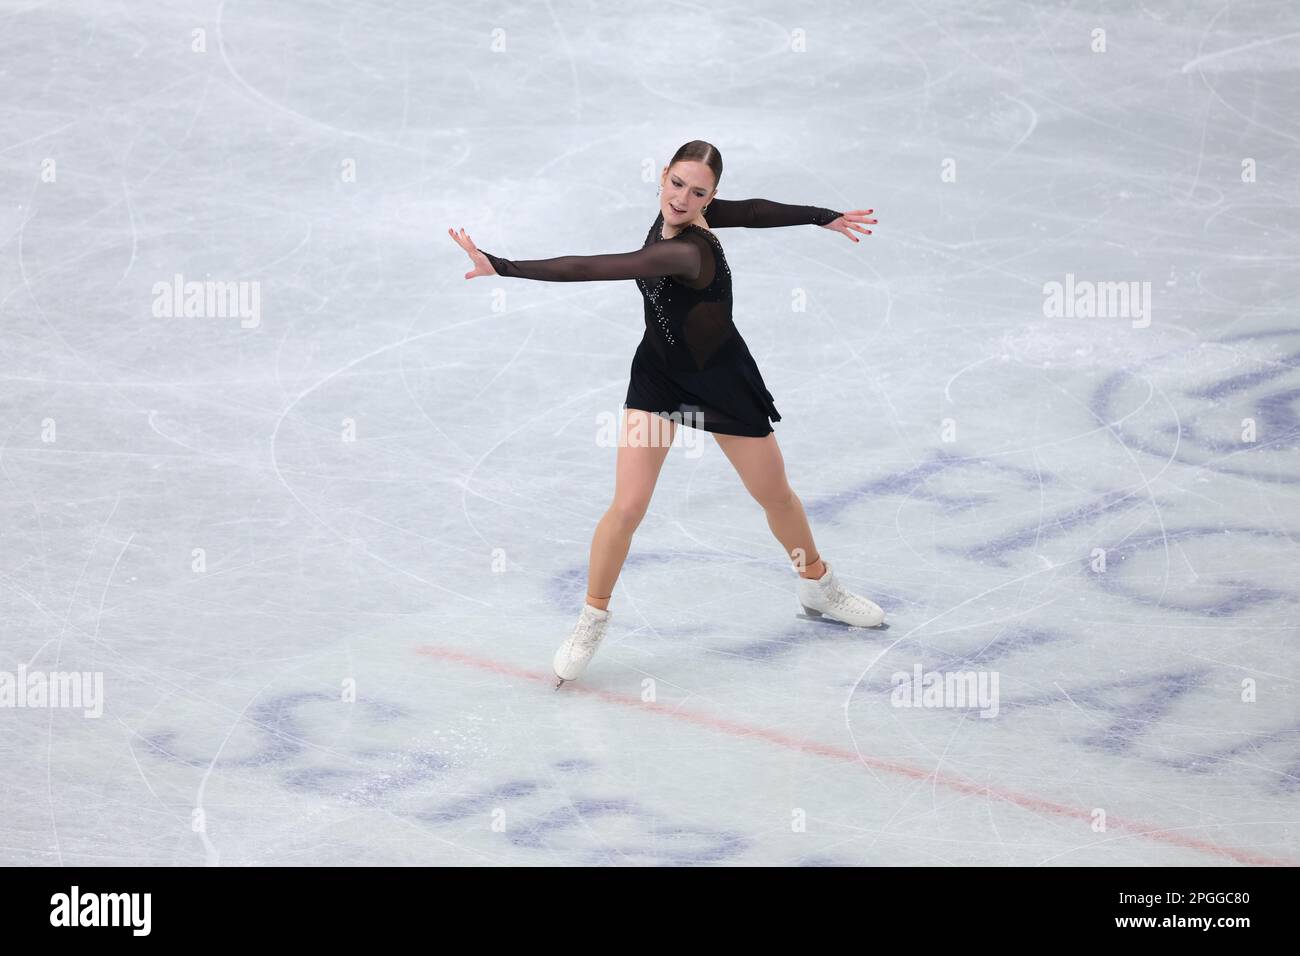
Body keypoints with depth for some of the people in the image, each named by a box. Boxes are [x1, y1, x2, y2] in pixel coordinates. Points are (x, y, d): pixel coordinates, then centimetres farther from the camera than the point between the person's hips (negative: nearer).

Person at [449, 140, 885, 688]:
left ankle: (819, 587, 42)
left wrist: (504, 267, -51)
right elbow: (755, 211, 0)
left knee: (775, 495, 16)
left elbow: (601, 269, -46)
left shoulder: (689, 251, -37)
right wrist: (824, 217, 16)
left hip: (722, 381, -5)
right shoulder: (671, 213, -15)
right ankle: (592, 620, 12)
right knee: (627, 505, -6)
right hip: (658, 374, 5)